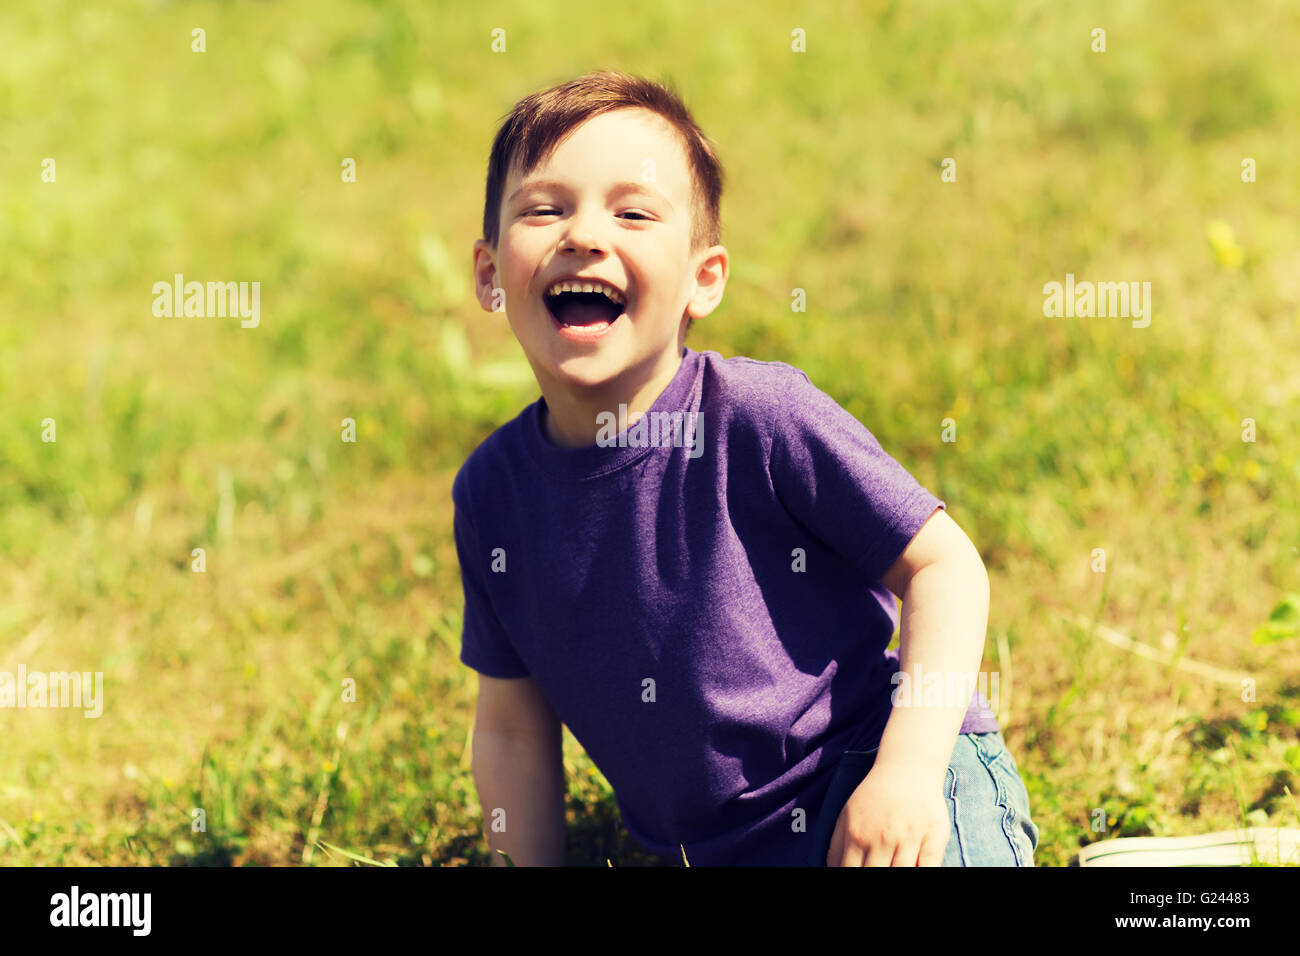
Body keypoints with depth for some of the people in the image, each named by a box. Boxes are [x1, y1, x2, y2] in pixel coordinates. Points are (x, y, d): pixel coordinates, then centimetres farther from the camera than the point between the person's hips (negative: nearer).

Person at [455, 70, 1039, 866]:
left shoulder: (760, 416, -14)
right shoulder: (492, 491, 0)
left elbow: (942, 562, -10)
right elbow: (513, 728, 10)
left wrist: (910, 769, -20)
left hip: (865, 783, -7)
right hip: (711, 849, 7)